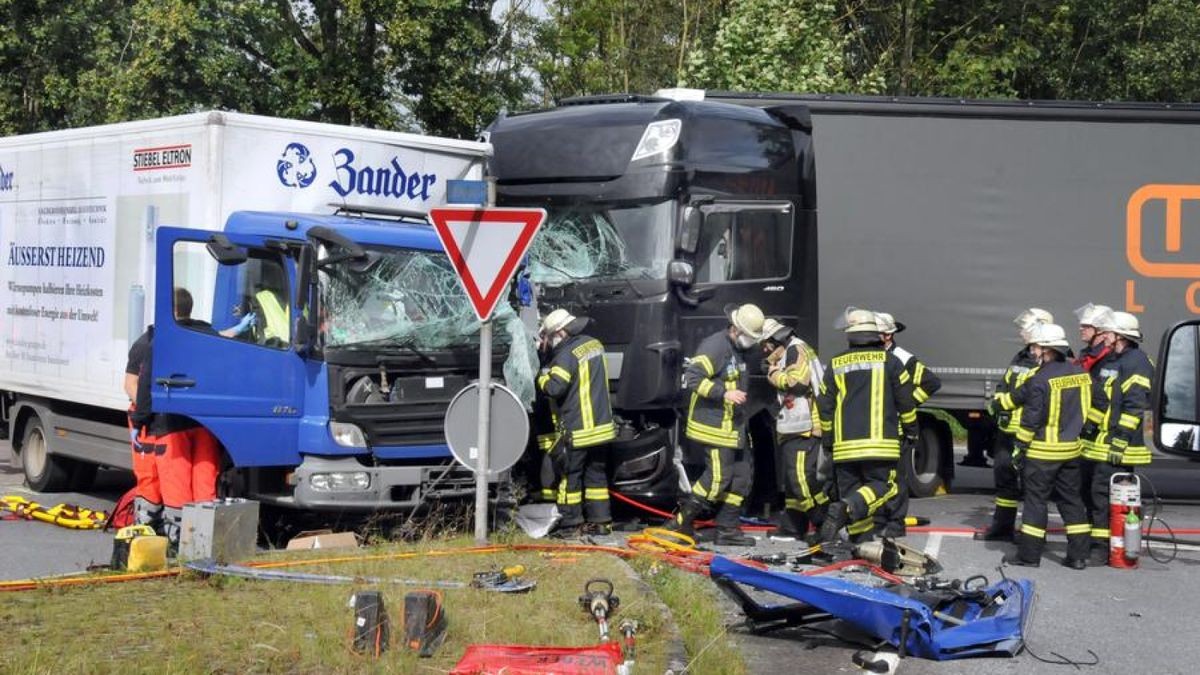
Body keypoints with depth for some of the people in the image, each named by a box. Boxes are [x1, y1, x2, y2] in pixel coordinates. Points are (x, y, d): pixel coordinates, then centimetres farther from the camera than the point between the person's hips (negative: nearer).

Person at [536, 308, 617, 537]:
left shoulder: (567, 355, -18)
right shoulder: (594, 344, 8)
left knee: (569, 476, 1)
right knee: (596, 474, 14)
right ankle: (600, 521, 17)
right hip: (601, 425, 8)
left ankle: (571, 524, 2)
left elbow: (554, 387, -26)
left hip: (576, 431, -8)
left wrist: (543, 376, -5)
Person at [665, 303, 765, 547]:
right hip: (714, 426, -10)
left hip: (732, 426, 10)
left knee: (742, 474, 9)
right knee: (718, 478, -11)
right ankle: (680, 522, 0)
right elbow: (692, 377, -24)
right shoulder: (715, 346, -16)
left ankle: (727, 529, 16)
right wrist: (724, 393, -27)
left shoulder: (739, 350, 15)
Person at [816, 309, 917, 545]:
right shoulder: (888, 360, 2)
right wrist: (911, 430, 19)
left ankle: (862, 542, 9)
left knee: (851, 489, 11)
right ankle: (845, 509, -26)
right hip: (880, 443, -3)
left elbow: (824, 406, 13)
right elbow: (905, 399, 5)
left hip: (845, 444, 3)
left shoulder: (835, 364, 10)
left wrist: (827, 440, 23)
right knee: (881, 486, 0)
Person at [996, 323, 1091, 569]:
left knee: (1036, 500, 2)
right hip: (1071, 450, 6)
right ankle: (1078, 555, 14)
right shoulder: (1079, 374, 5)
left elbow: (1031, 419, -16)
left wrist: (1019, 448, -9)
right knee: (1071, 500, 12)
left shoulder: (1041, 379, -17)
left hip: (1043, 451, -6)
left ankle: (1029, 554, 6)